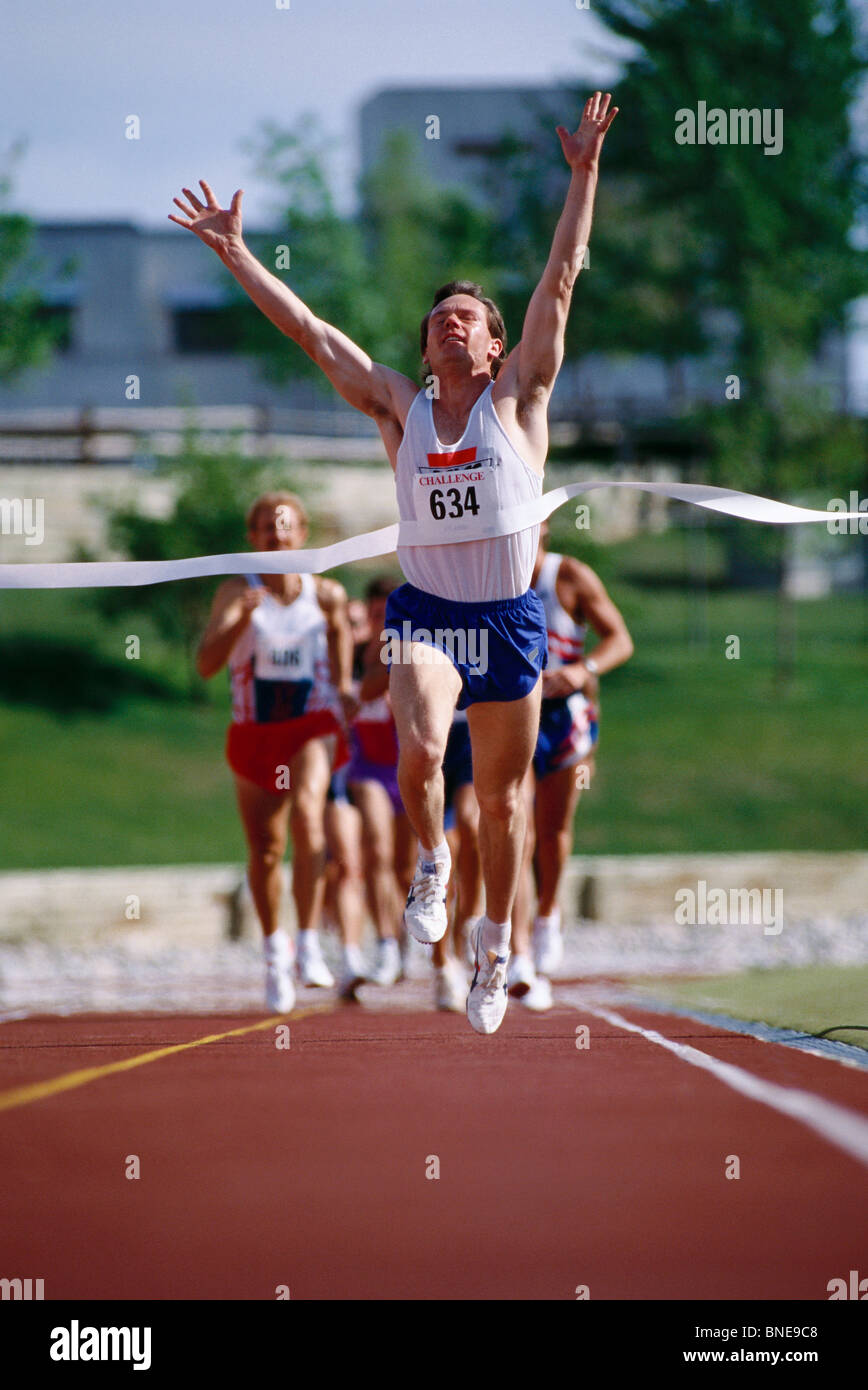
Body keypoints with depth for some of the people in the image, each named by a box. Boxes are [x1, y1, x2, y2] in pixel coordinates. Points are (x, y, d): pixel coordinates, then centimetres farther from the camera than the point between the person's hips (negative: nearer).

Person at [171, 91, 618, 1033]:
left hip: (509, 617, 0)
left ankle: (495, 941, 28)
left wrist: (583, 176, -11)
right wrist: (235, 255, 0)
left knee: (501, 796, 9)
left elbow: (559, 282, -5)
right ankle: (430, 862, 2)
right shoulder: (398, 409, 4)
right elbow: (311, 332, 3)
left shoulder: (517, 398, 0)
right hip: (424, 610, 0)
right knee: (419, 752, -27)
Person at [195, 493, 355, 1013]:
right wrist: (241, 619, -37)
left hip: (313, 725, -1)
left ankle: (310, 941, -28)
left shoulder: (326, 594, -4)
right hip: (255, 730, 1)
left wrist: (344, 687, 5)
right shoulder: (237, 593, -9)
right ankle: (275, 947, 35)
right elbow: (207, 663, -21)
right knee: (265, 848, 10)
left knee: (307, 812, -29)